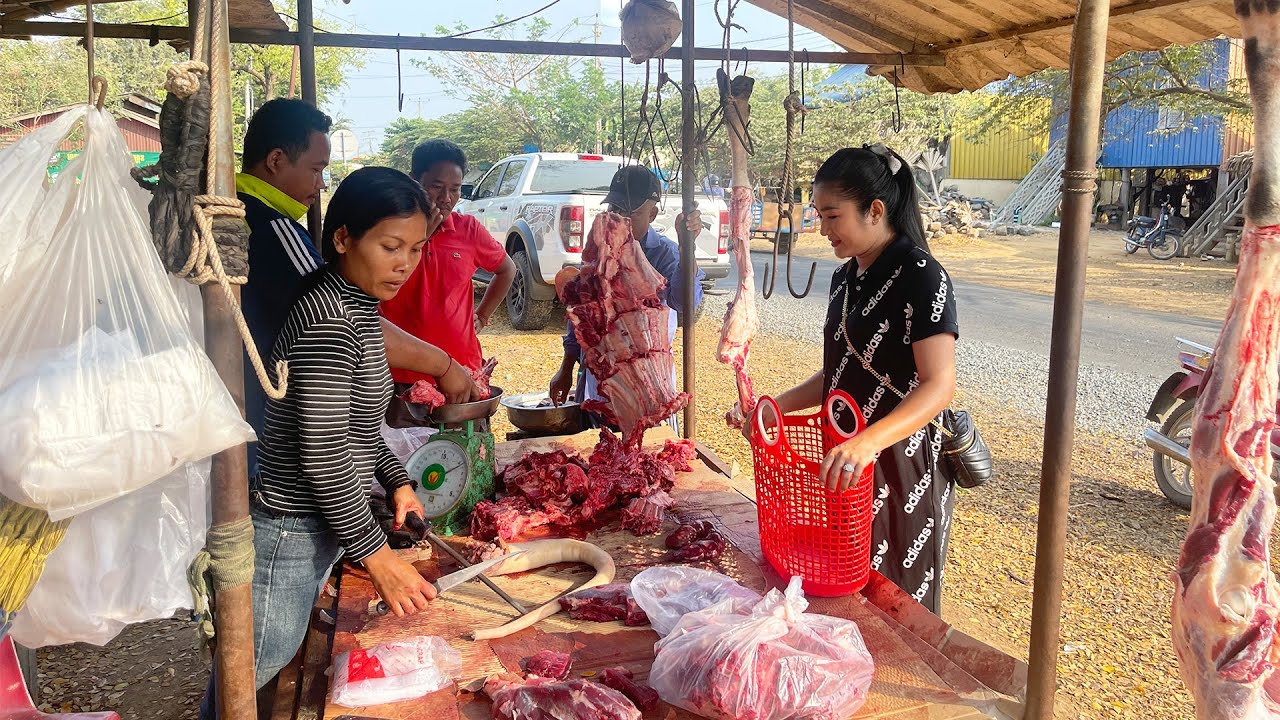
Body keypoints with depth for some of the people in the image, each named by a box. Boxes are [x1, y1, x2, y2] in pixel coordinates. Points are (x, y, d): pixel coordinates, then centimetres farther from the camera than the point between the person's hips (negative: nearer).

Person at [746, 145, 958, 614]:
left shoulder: (921, 276, -16)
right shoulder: (846, 278, 10)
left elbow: (939, 385, -25)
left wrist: (868, 442, -40)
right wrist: (777, 406, 2)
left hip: (902, 471, -8)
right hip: (846, 468, 8)